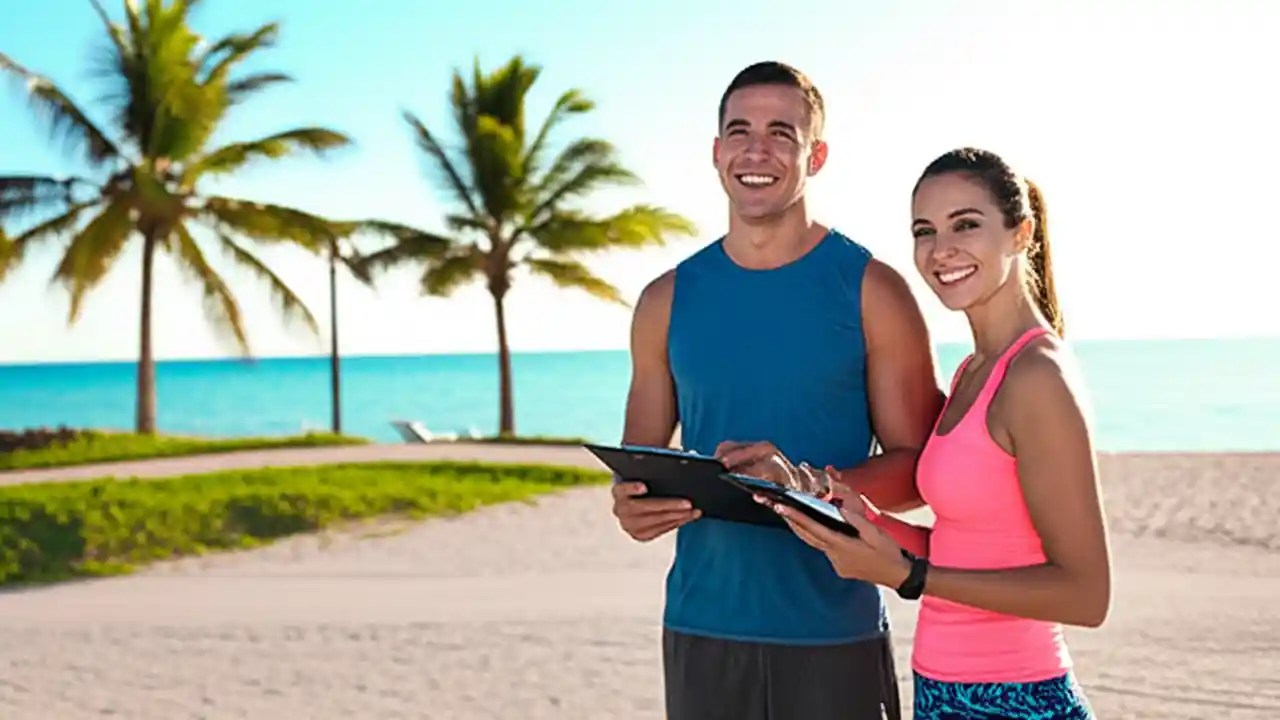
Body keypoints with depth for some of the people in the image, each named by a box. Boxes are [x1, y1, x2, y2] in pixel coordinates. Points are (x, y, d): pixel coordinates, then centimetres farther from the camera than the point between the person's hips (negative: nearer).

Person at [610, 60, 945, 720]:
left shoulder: (873, 291, -3)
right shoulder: (668, 300, 6)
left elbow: (916, 467, -3)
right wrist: (633, 505, -10)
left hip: (835, 636, -2)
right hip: (700, 630, 3)